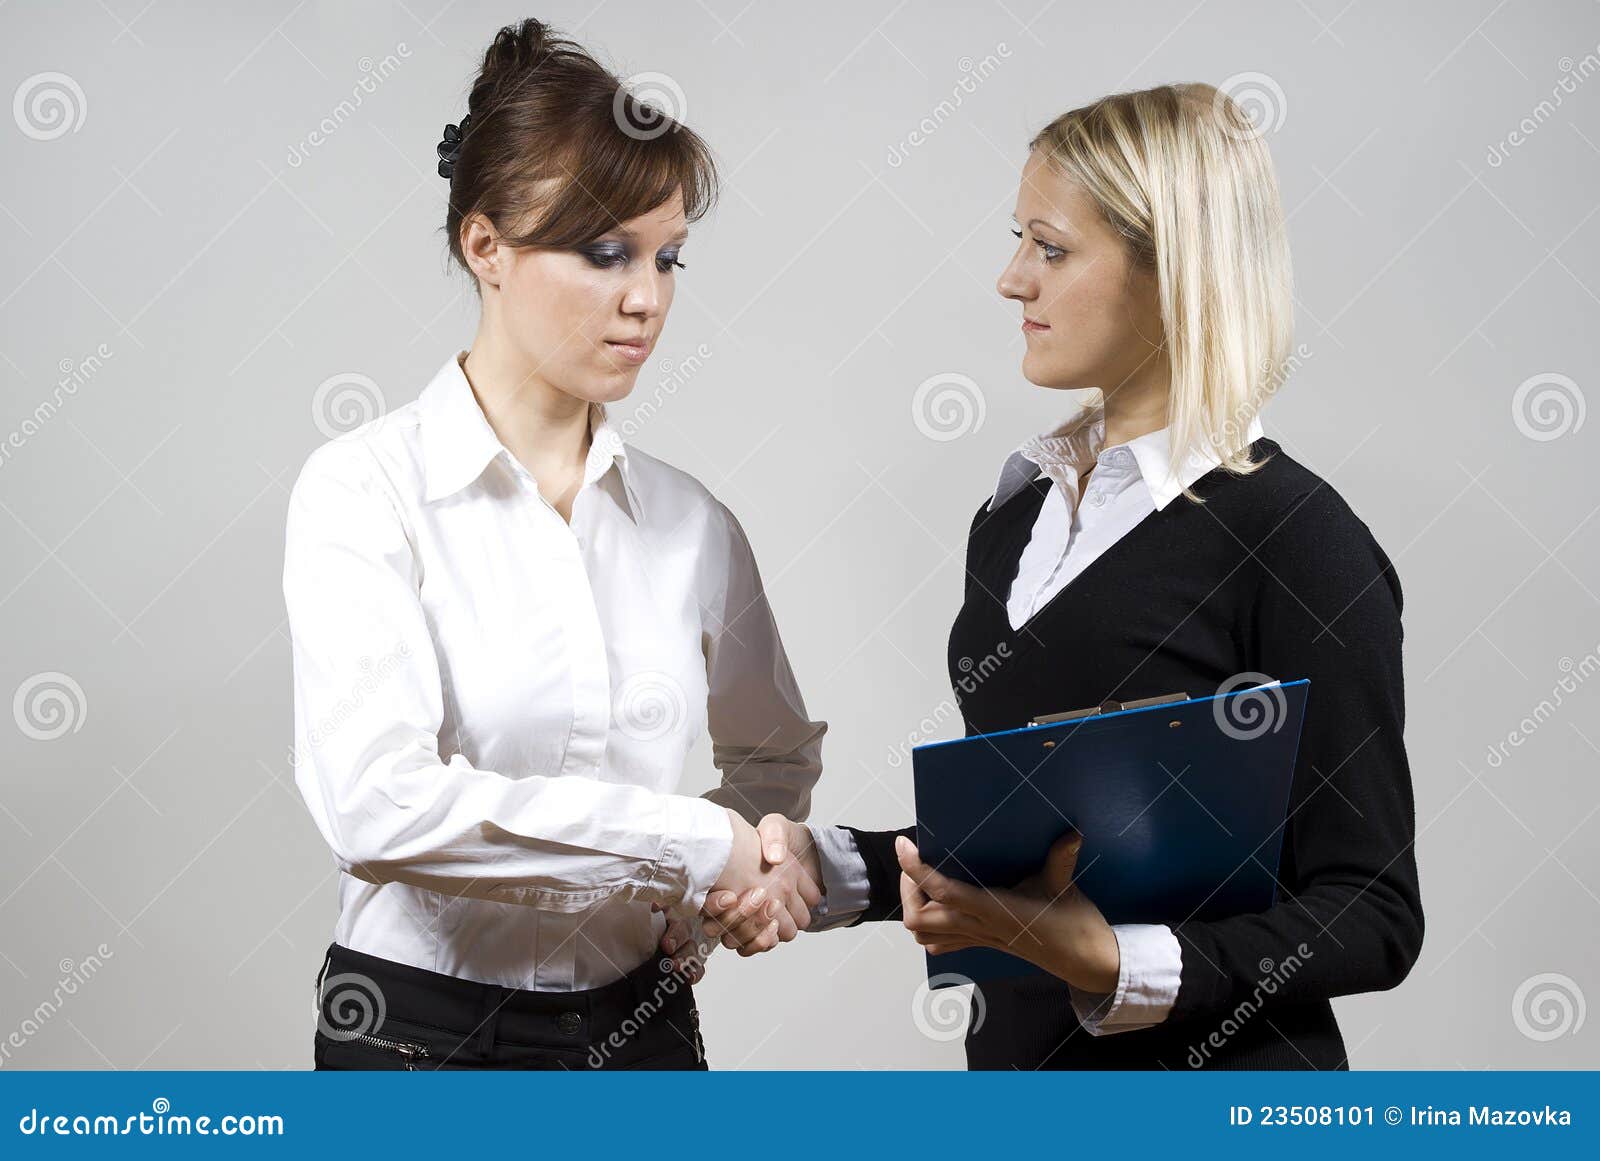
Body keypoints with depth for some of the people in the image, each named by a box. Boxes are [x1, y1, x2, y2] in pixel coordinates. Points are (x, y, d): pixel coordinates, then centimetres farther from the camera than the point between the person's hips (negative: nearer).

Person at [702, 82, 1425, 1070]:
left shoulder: (1297, 539, -16)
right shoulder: (1020, 513, 5)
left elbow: (1373, 918, -16)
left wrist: (1110, 962, -28)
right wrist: (820, 864, -2)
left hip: (1216, 1067, -6)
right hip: (1015, 1051, 7)